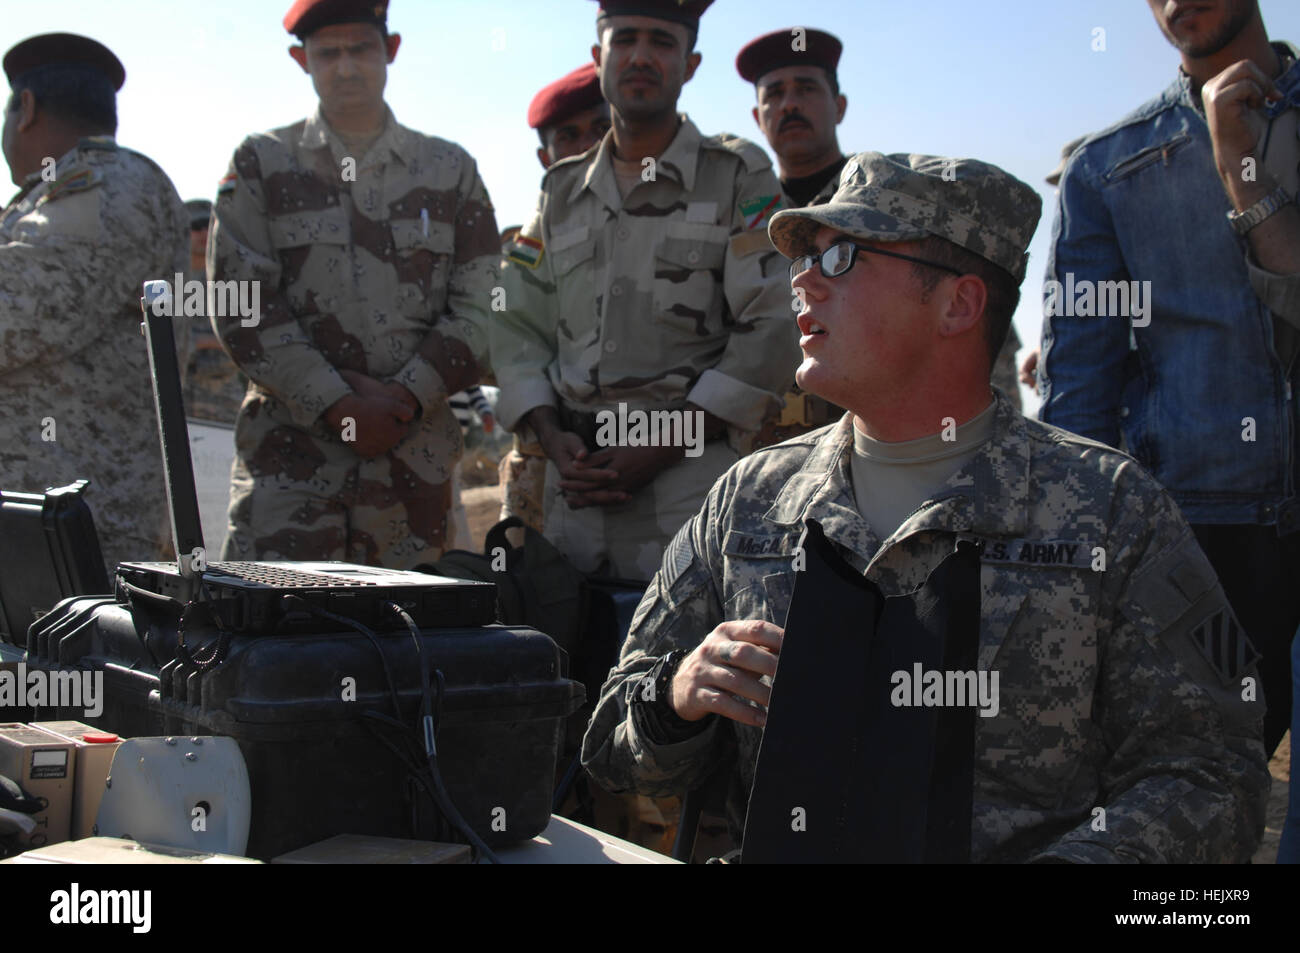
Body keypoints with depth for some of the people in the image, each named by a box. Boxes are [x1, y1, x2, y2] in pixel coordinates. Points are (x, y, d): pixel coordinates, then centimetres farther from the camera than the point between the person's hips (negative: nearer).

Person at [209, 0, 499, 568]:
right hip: (289, 453, -1)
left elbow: (480, 308, 6)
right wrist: (337, 406, -10)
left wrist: (406, 394, -9)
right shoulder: (262, 164, 9)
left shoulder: (451, 171, 13)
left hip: (414, 452, 1)